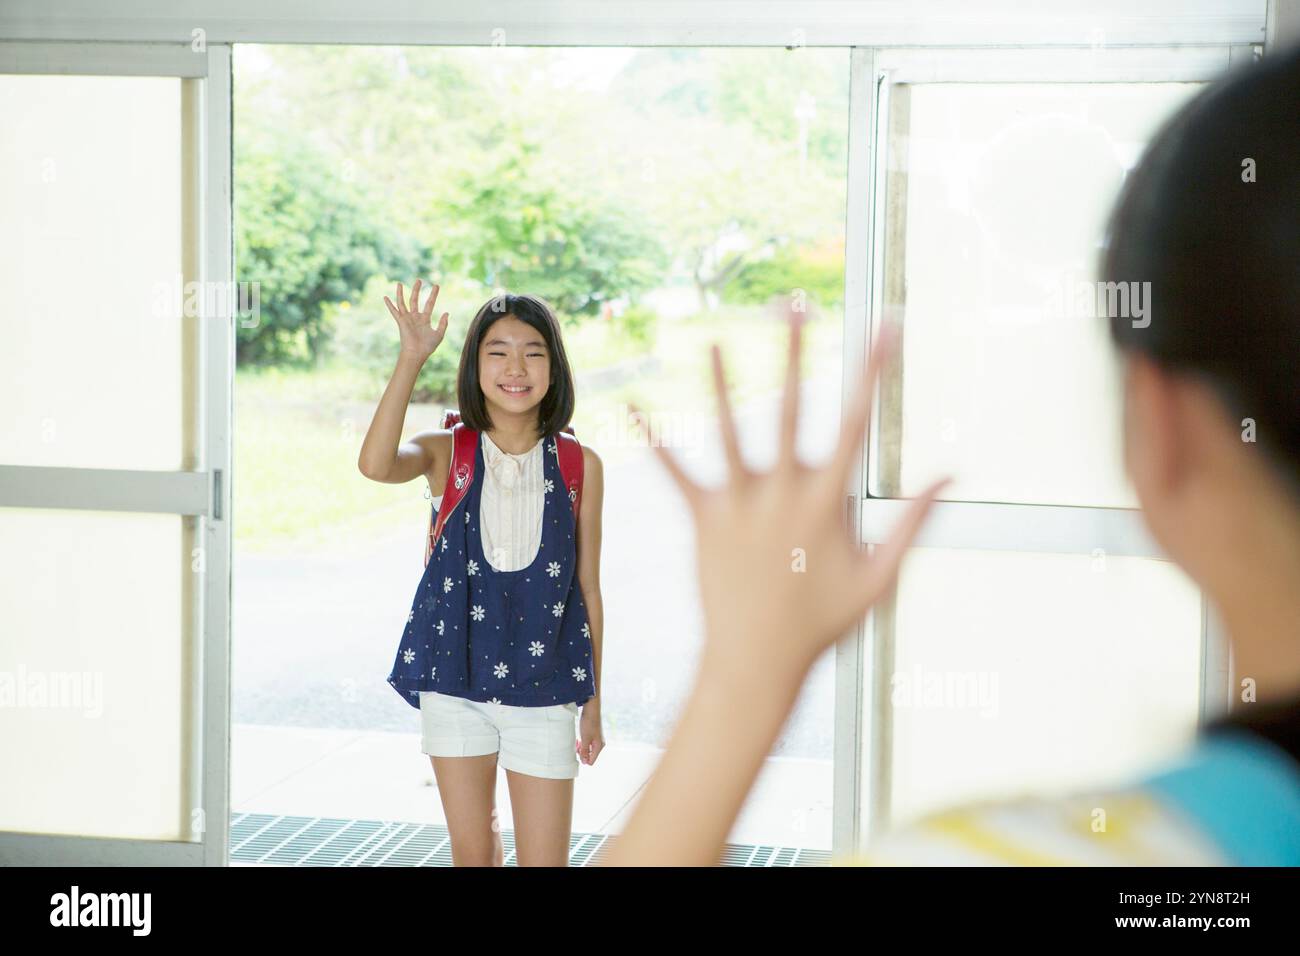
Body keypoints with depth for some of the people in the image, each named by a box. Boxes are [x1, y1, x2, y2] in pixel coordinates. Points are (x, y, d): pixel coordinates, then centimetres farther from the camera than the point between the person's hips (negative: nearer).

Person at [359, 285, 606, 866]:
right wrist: (411, 359, -28)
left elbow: (588, 589, 4)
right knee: (471, 854, 12)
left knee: (544, 861, 1)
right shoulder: (447, 453, -3)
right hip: (455, 683, 1)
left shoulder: (579, 466, -1)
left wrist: (593, 702, 7)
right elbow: (376, 464, -26)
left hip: (543, 688, -1)